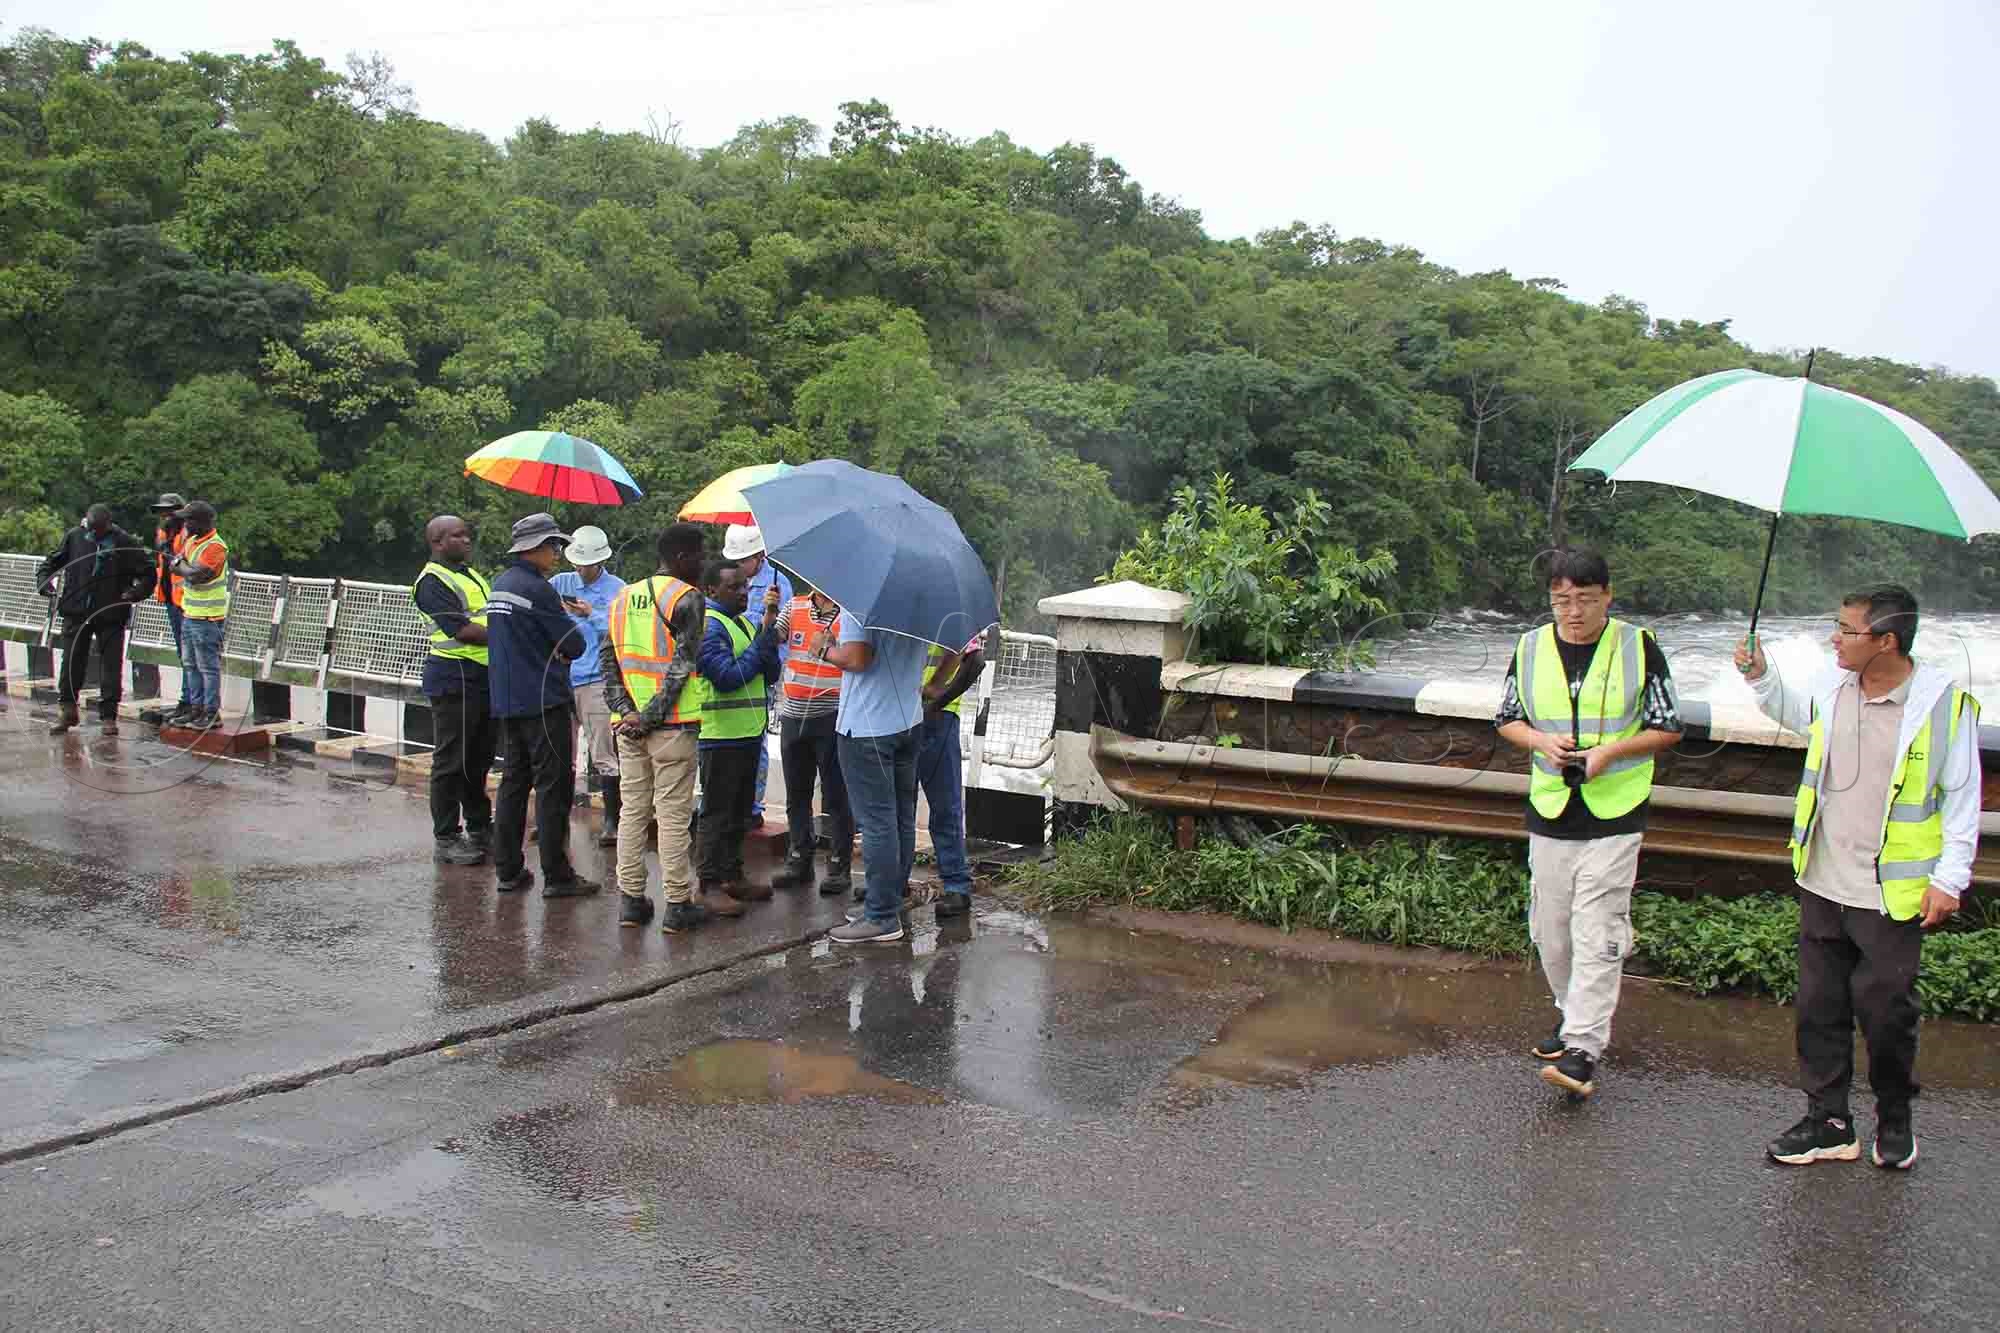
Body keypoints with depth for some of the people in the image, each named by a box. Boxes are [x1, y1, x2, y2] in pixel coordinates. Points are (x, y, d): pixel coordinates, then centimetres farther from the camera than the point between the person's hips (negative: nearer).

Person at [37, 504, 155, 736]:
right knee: (71, 662, 6)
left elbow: (147, 575, 1)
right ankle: (66, 710, 19)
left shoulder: (126, 543, -4)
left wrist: (134, 593, -15)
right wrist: (45, 582, 1)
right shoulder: (74, 536, 4)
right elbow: (51, 562, 18)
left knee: (111, 665, 1)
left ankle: (109, 716, 9)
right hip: (76, 612, 2)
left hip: (111, 615, -2)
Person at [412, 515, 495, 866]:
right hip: (454, 679, -9)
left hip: (484, 677, 9)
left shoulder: (472, 575, 19)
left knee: (479, 759, 16)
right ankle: (446, 839, 5)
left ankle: (480, 829, 26)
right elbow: (461, 630, -19)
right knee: (451, 762, -2)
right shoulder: (433, 581, -11)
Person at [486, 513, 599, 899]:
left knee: (513, 782, 13)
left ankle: (508, 870, 16)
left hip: (506, 701, 9)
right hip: (543, 701, -9)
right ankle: (557, 876, -1)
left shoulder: (500, 585, 12)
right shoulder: (537, 589, -15)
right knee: (553, 787, -4)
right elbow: (575, 645, -13)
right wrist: (563, 651, 8)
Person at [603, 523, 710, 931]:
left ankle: (631, 899, 14)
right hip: (672, 726, -6)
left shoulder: (622, 598, 13)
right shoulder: (686, 597, -8)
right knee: (673, 814, -1)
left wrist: (624, 710, -1)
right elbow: (681, 666, -16)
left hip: (628, 723, 6)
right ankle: (677, 905, 3)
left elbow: (609, 660, 7)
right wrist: (653, 716, -14)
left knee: (632, 810, 11)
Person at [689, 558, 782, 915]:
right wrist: (765, 637, -15)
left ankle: (733, 876, 25)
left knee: (739, 811, 15)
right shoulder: (708, 625, -12)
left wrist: (768, 629, -6)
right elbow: (728, 677, -22)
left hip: (748, 733, 9)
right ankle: (711, 885, 3)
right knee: (717, 812, -3)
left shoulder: (744, 623, 15)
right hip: (721, 735, -9)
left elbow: (770, 674, 9)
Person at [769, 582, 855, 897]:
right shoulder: (794, 607, 8)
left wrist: (829, 647, -24)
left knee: (836, 796, 1)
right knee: (796, 794, 13)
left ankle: (840, 866, 10)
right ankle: (798, 860, 25)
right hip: (793, 716, 5)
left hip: (831, 717, -5)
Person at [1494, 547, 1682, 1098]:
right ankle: (1573, 1013, 34)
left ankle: (1583, 1049, -8)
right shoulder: (1530, 648, 5)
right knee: (1551, 931, 12)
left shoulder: (1639, 648, -3)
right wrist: (1543, 742, -7)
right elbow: (1507, 719, 14)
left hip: (1613, 816, -4)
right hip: (1549, 812, 4)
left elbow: (1668, 727, 2)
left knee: (1597, 937, -9)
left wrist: (1611, 750, -15)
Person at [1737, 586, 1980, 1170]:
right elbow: (1793, 711, 27)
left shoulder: (1943, 702, -13)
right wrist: (1760, 678, 12)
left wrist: (1949, 879, -7)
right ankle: (1829, 1123, 23)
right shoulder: (1832, 687, 1)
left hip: (1892, 895, -5)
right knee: (1819, 1007, 10)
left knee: (1886, 1012, 6)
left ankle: (1894, 1120, 30)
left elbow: (1962, 798, -6)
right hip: (1823, 885, 5)